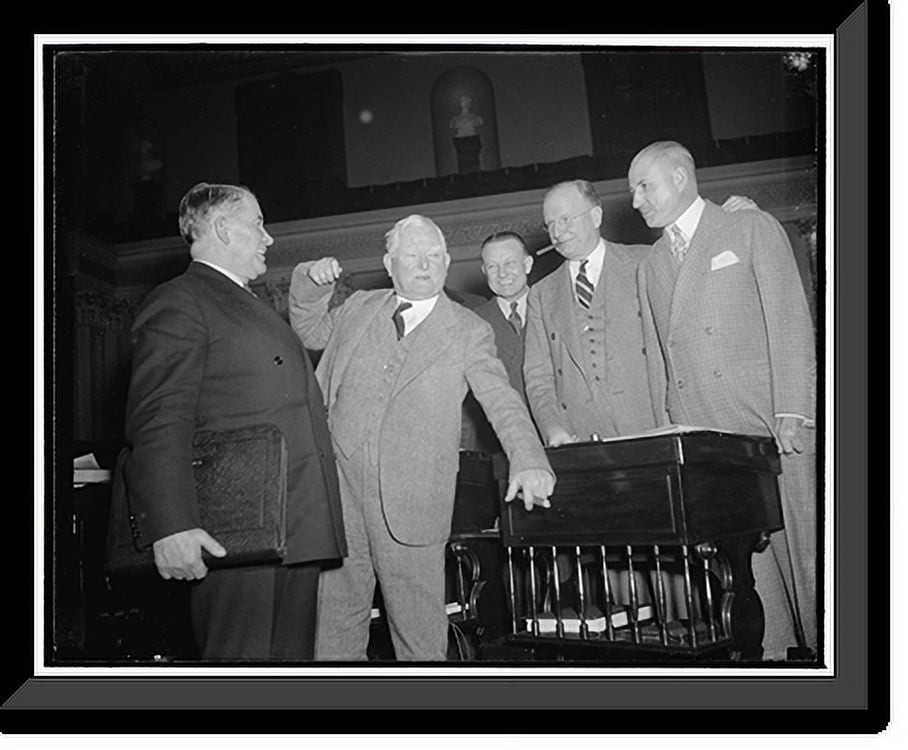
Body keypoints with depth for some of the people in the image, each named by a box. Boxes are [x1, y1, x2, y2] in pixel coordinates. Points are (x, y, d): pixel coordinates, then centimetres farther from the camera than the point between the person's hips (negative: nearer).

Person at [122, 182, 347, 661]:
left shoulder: (256, 309, 25)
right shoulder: (178, 303, -5)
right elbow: (157, 424, -16)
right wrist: (171, 526, -24)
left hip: (298, 532, 9)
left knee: (293, 653, 14)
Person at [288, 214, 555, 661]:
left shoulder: (469, 331, 4)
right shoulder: (358, 309, 14)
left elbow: (501, 400, -5)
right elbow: (311, 332, 30)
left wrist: (528, 461, -21)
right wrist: (311, 282, 11)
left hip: (410, 500, -3)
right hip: (336, 483, 3)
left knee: (418, 625, 3)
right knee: (335, 613, 11)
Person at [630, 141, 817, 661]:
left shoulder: (753, 229, 6)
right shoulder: (651, 267, 18)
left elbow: (790, 322, -2)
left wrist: (791, 414, -11)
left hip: (769, 426, -3)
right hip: (697, 440, 4)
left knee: (802, 551, 2)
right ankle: (774, 653, 15)